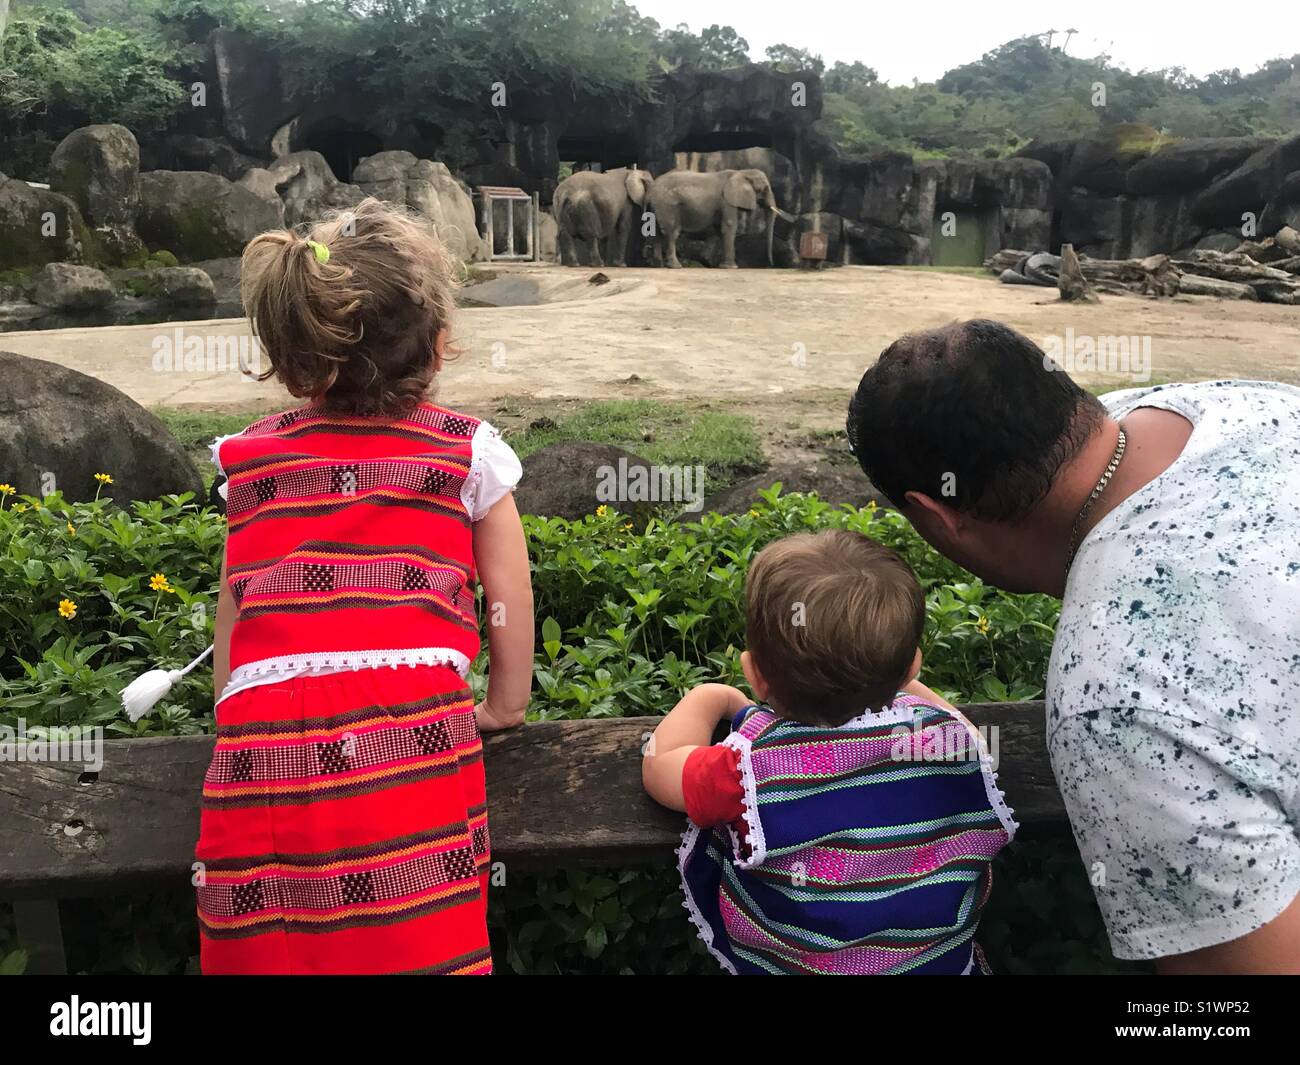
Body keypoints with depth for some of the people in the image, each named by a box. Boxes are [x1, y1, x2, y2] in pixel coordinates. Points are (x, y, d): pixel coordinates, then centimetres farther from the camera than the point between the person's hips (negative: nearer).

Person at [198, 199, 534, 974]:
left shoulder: (251, 458, 17)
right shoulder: (466, 451, 8)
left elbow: (234, 600, 19)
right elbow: (510, 592, 8)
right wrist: (506, 703, 19)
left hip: (263, 739, 3)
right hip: (412, 735, -3)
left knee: (274, 941, 13)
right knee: (414, 943, 5)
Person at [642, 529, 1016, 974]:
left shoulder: (753, 769, -27)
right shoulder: (948, 736, -20)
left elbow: (659, 766, -7)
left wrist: (711, 696, 8)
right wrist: (903, 685, 16)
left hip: (782, 963, -3)